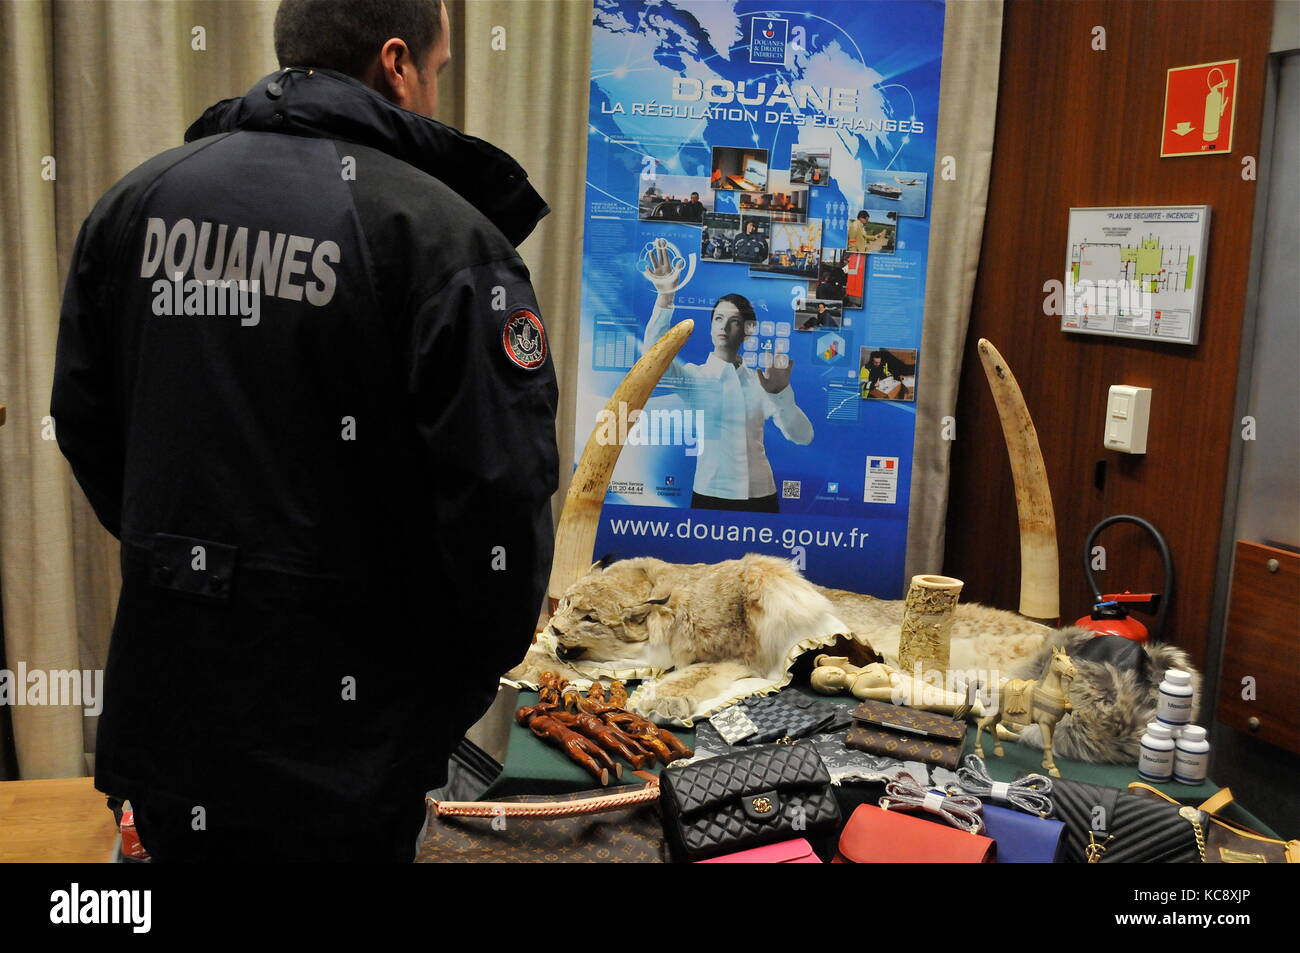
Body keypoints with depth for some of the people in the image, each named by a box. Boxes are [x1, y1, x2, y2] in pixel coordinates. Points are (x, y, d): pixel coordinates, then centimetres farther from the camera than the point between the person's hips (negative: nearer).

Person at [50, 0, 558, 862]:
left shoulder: (135, 201, 3)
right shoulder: (441, 232, -17)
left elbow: (83, 425, 12)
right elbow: (501, 491, -20)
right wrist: (469, 682, -3)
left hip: (166, 687, 5)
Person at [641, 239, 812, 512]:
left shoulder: (760, 381, 6)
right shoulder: (693, 375, 1)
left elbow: (803, 437, -2)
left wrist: (780, 393, -18)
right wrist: (665, 297, -31)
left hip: (761, 496, 2)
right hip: (710, 495, -2)